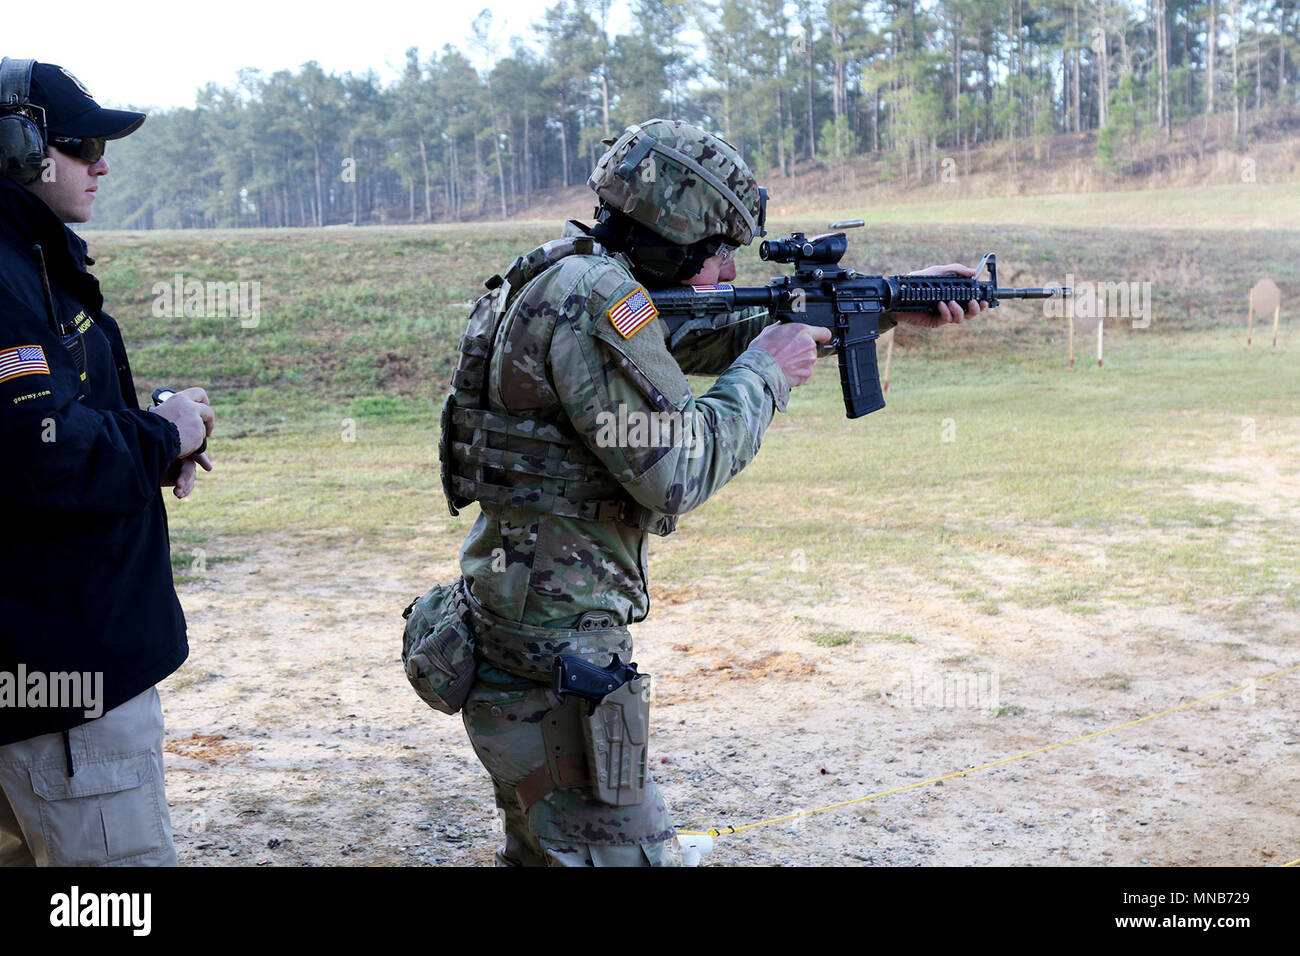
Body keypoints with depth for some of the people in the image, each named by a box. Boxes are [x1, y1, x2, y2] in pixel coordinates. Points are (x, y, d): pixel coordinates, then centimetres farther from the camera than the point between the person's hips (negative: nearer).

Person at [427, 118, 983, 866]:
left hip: (519, 643, 10)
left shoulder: (576, 281, 12)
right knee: (622, 850, -4)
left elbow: (719, 333, 19)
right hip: (553, 661, -10)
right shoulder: (596, 298, -19)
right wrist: (765, 376, -8)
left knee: (545, 848, 21)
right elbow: (678, 473, -23)